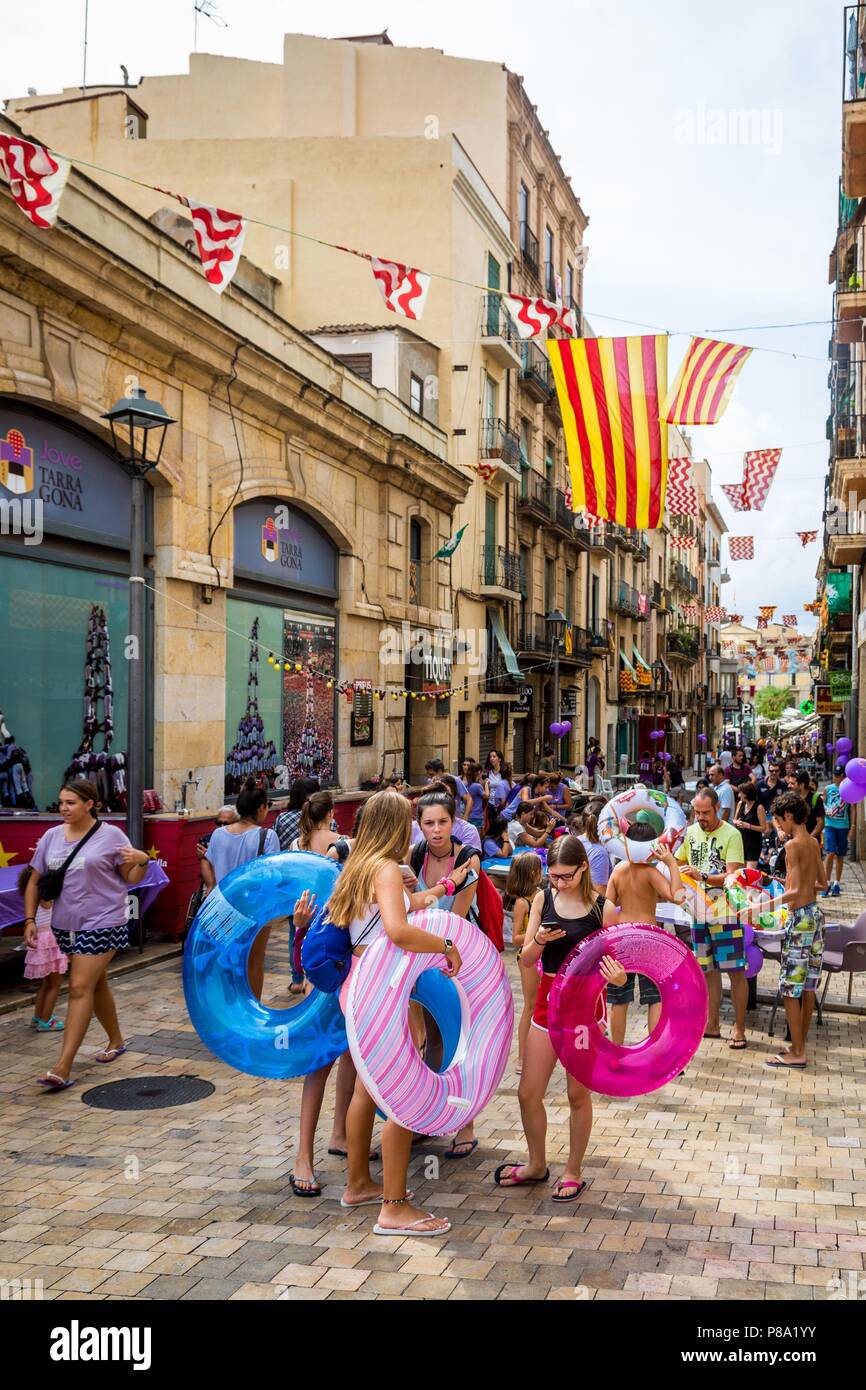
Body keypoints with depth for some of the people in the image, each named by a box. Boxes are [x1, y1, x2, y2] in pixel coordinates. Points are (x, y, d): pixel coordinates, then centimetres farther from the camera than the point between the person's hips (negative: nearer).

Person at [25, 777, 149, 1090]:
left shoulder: (111, 836, -8)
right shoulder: (51, 837, 4)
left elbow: (131, 879, -1)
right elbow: (34, 882, 10)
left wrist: (142, 861, -22)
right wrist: (30, 919, 1)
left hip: (102, 924, -6)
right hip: (65, 925, 6)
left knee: (80, 988, -12)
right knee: (96, 983, 19)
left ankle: (63, 1067, -13)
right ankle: (116, 1041, 39)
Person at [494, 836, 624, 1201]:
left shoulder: (601, 906, -9)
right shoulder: (543, 899, -1)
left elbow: (613, 961, -5)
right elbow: (526, 960, 1)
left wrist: (618, 976, -28)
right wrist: (539, 940, -20)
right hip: (549, 998, 4)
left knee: (578, 1093, 8)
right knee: (528, 1092, 7)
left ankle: (573, 1172, 26)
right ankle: (537, 1165, 29)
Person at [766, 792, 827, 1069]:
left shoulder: (793, 844, -15)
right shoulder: (814, 843, 10)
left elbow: (795, 892, -21)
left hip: (800, 918, -9)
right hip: (815, 914, 9)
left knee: (790, 988, -2)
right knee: (808, 986, 14)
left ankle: (797, 1053, 3)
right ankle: (800, 1045, 23)